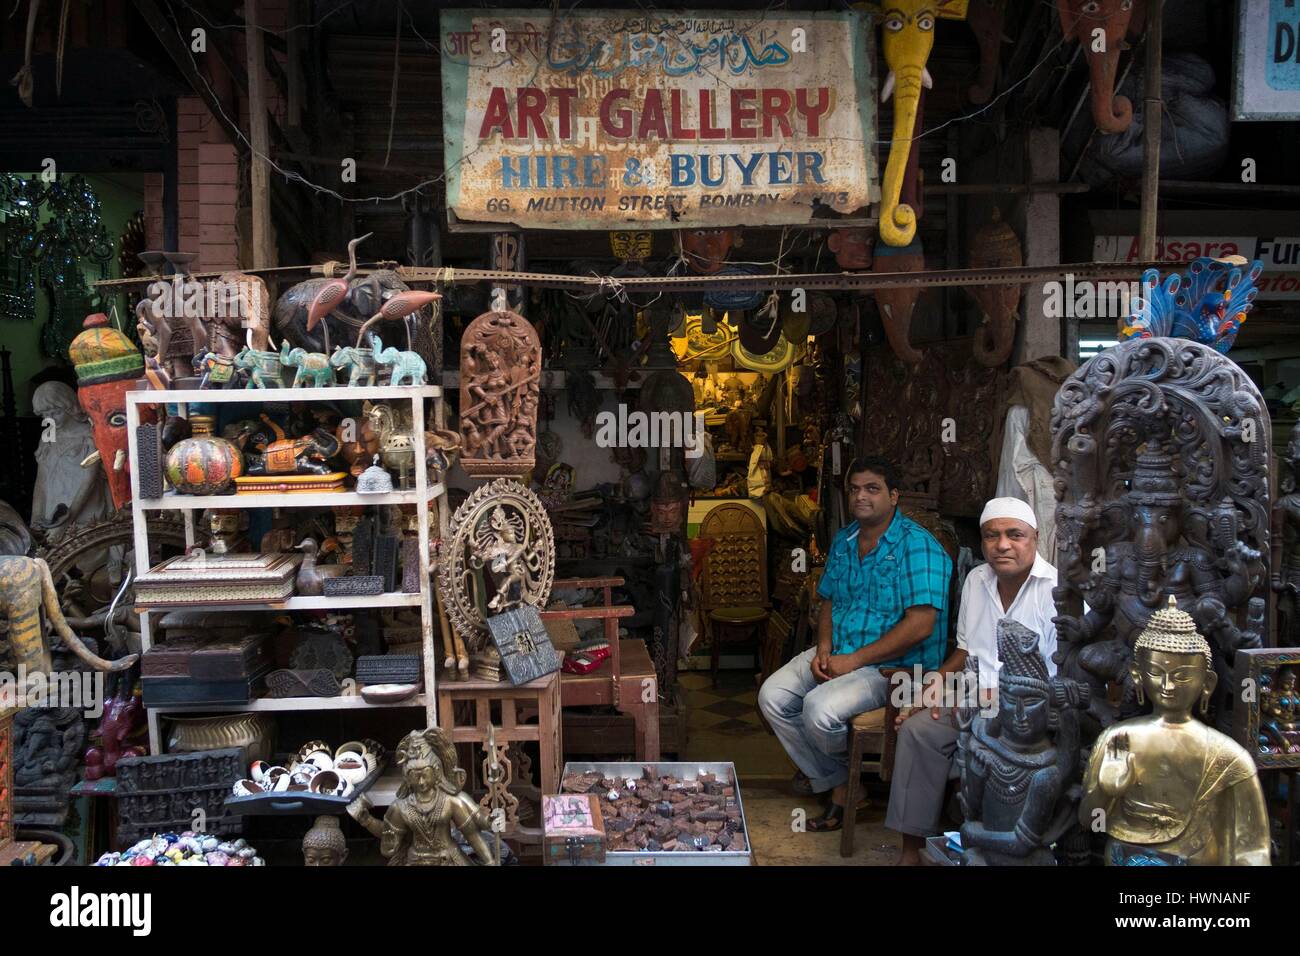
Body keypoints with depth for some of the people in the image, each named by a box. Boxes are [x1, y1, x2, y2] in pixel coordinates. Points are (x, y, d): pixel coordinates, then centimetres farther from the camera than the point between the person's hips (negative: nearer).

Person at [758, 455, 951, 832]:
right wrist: (823, 648, -1)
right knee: (772, 696, -5)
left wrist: (855, 659, -20)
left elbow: (920, 625, -24)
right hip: (839, 653, 8)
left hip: (894, 665, -8)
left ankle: (852, 771, 7)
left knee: (819, 709, -28)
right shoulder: (843, 540, 10)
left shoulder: (917, 545, -17)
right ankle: (836, 784, 4)